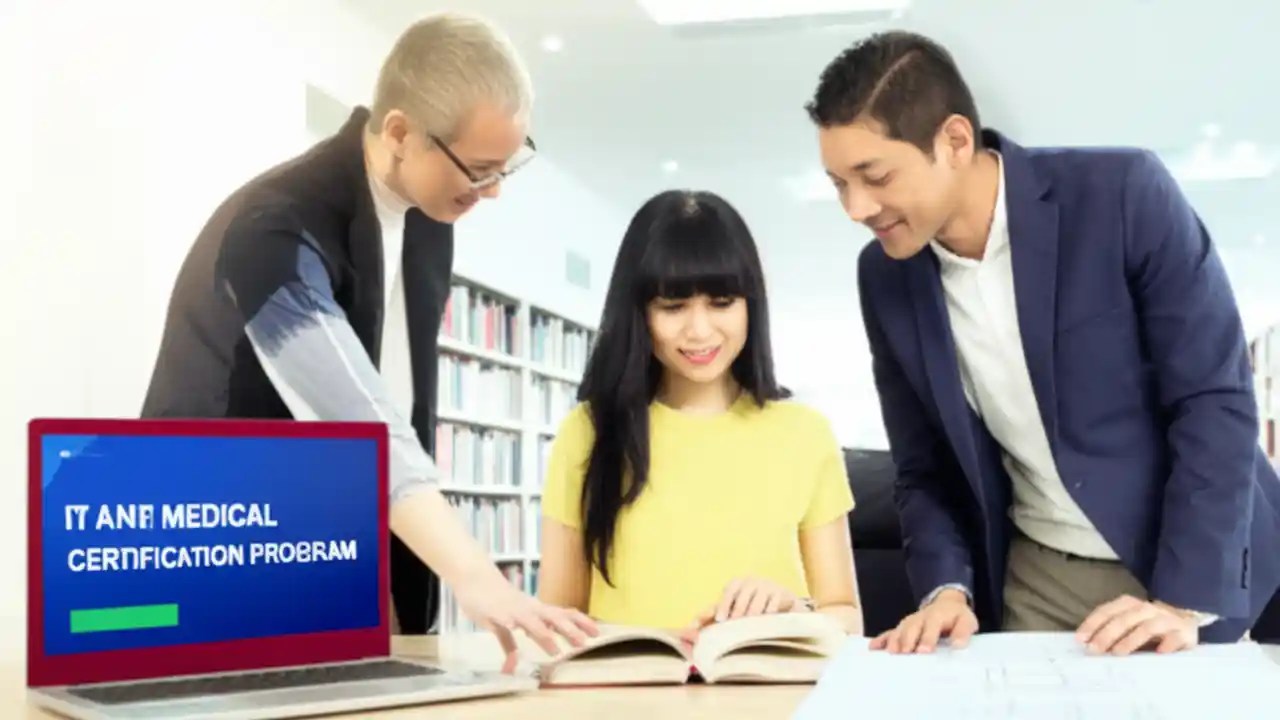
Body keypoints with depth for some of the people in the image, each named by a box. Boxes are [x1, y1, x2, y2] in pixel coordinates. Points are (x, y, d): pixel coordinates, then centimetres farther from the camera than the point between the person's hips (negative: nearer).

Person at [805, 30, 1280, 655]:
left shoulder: (1122, 193, -19)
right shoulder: (885, 275, -5)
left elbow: (1215, 398, -18)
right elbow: (923, 469, 3)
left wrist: (1184, 600, -22)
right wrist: (946, 587, -14)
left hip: (1195, 570, -3)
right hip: (1038, 580, 3)